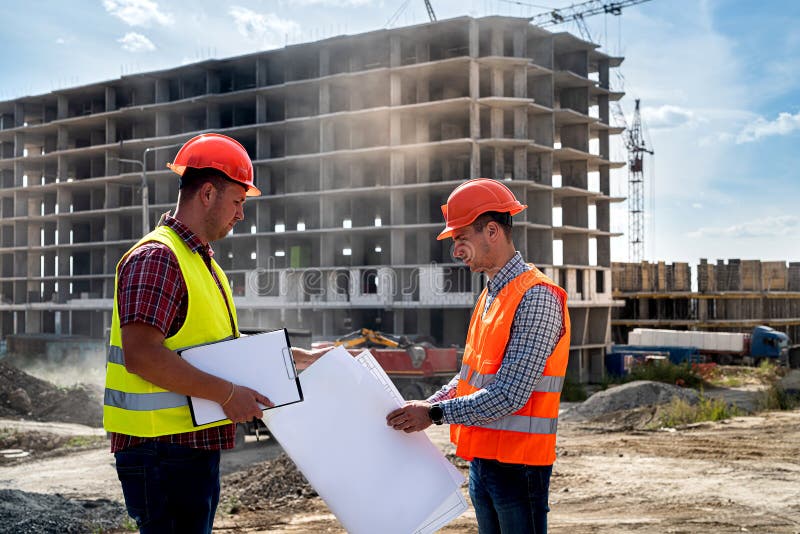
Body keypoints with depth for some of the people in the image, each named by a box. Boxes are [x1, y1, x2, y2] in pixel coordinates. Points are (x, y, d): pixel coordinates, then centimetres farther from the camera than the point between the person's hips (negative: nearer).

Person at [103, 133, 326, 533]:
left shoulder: (203, 262, 19)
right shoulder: (156, 257, -15)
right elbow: (141, 355, -25)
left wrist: (300, 357, 17)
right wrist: (226, 394, -22)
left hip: (196, 445, 10)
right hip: (162, 447, -10)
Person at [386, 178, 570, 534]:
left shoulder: (536, 298, -17)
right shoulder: (490, 297, 13)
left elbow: (510, 395, -23)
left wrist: (435, 413, -19)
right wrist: (422, 408, 5)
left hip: (517, 463, -9)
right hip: (481, 459, 9)